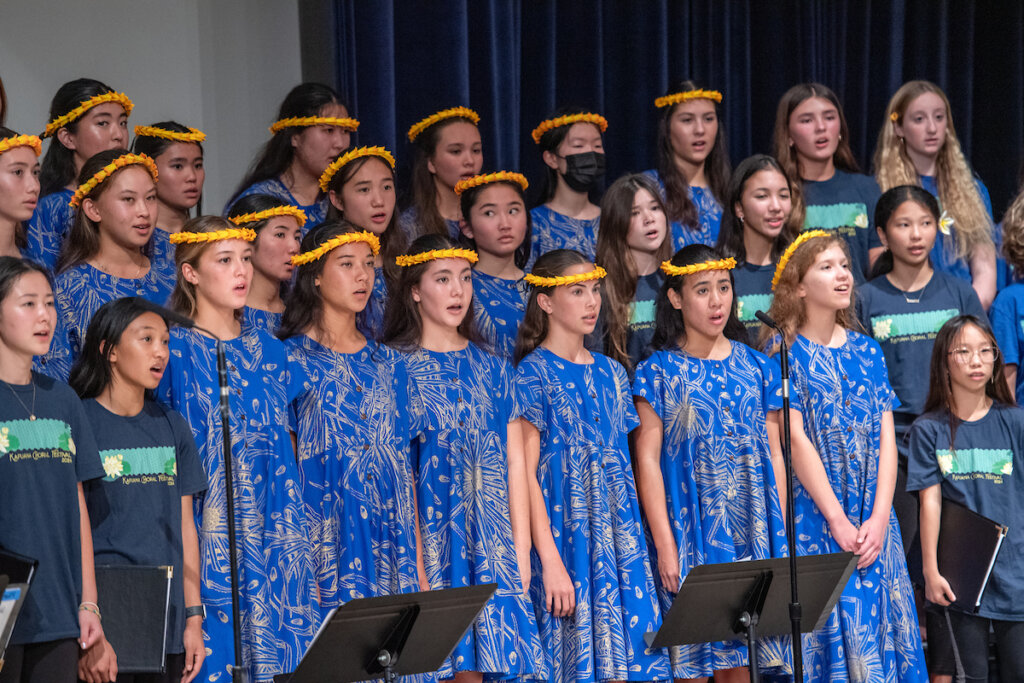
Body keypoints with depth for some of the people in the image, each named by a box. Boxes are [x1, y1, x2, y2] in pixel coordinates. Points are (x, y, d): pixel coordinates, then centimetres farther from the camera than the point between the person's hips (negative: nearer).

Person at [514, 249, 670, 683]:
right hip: (565, 540, -6)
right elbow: (525, 473, -10)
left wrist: (634, 543, 10)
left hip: (619, 539, 6)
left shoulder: (611, 373, 13)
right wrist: (550, 561, -16)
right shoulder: (533, 374, -5)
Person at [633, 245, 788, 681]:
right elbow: (647, 460, -3)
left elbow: (774, 454, 12)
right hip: (691, 530, -3)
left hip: (753, 531, 3)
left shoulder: (756, 367, 10)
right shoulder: (659, 372, 0)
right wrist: (664, 545, -10)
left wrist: (779, 533, 6)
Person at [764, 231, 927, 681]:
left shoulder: (866, 351, 11)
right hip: (814, 516, -4)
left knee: (878, 629, 1)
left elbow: (886, 438, 6)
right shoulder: (785, 352, -3)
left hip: (872, 520, 4)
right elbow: (796, 439, -9)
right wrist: (837, 520, -14)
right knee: (827, 626, -6)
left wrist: (879, 517, -7)